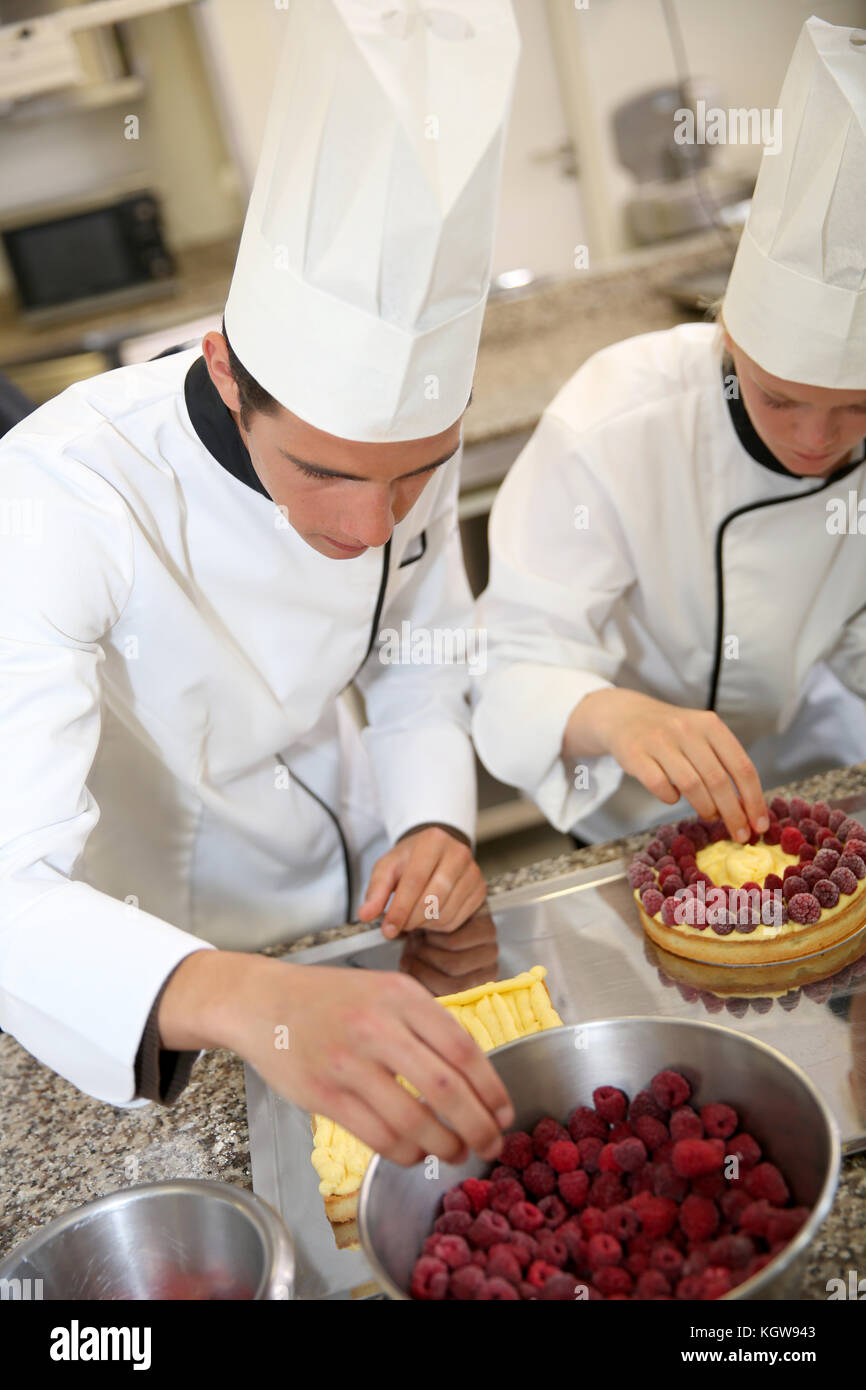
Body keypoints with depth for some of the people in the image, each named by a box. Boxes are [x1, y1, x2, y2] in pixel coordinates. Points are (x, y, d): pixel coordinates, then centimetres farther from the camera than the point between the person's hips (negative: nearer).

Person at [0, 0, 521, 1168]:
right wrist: (240, 1000, -63)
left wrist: (434, 824, -20)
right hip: (141, 962, -3)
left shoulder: (405, 433, -18)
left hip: (353, 904, 3)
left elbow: (419, 666, -1)